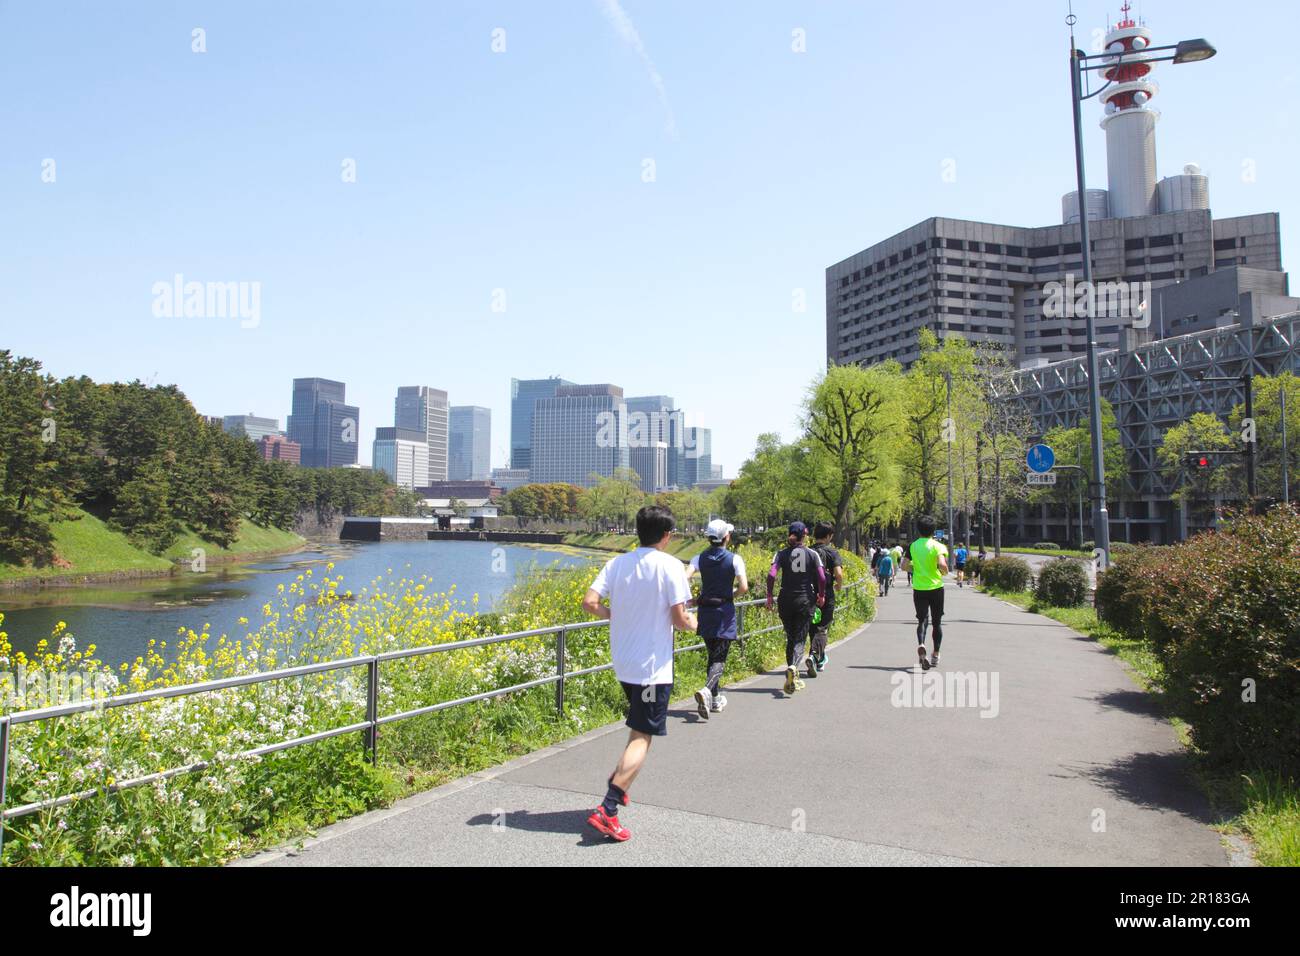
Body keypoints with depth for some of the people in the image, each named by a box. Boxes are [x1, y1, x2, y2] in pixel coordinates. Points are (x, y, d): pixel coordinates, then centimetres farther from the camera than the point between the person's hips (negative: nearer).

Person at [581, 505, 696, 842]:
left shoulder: (617, 563, 1)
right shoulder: (670, 565, -13)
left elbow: (590, 603, -7)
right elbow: (679, 619, -15)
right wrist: (692, 621, 7)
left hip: (622, 662, 6)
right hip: (653, 665, -6)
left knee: (639, 728, 28)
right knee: (642, 737, -2)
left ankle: (618, 779, 27)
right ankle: (607, 809, -11)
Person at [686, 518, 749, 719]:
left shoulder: (699, 559, 1)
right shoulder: (734, 559, -7)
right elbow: (744, 588, -13)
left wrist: (693, 600, 3)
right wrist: (732, 594, 8)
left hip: (705, 612, 4)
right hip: (725, 612, -4)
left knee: (712, 655, 19)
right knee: (719, 658, -2)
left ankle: (715, 699, 25)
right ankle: (706, 690, -27)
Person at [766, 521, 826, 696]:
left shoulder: (782, 553, 1)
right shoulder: (812, 554, 0)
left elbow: (771, 574, -12)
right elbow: (822, 577, -7)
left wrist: (769, 596, -4)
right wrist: (821, 595, 8)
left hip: (785, 601, 2)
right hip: (805, 600, -2)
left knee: (790, 638, 15)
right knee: (800, 639, 0)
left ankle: (793, 678, 19)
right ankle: (793, 667, -29)